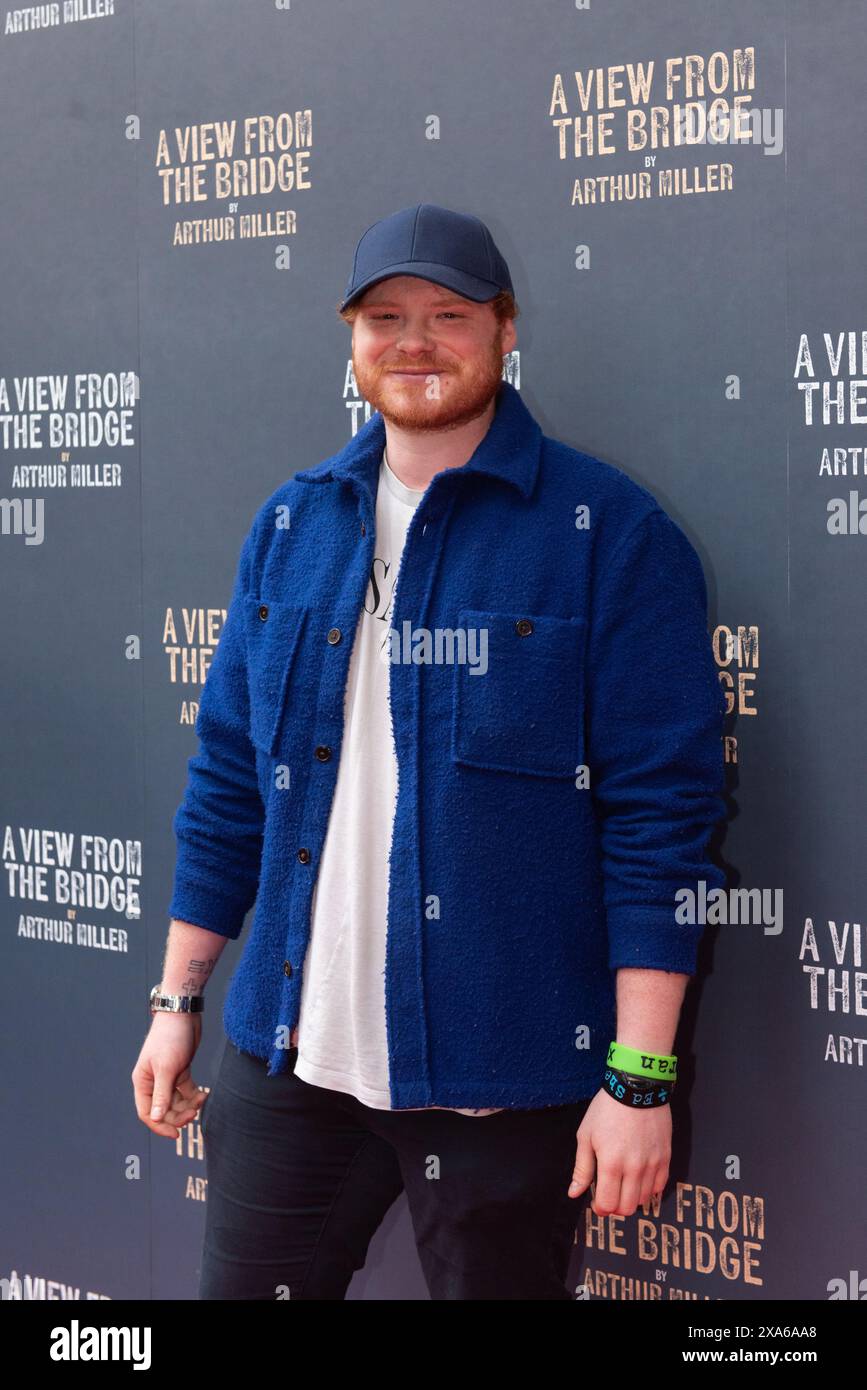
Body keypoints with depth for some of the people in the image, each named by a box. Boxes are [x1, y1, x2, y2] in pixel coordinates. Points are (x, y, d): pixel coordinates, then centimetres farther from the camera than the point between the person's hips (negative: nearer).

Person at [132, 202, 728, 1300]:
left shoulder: (608, 532, -7)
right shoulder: (290, 523, 8)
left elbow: (662, 814, -10)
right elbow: (228, 780, 14)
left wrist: (640, 1076, -14)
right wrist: (178, 1002, 12)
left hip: (501, 1080, -4)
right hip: (289, 1062, 5)